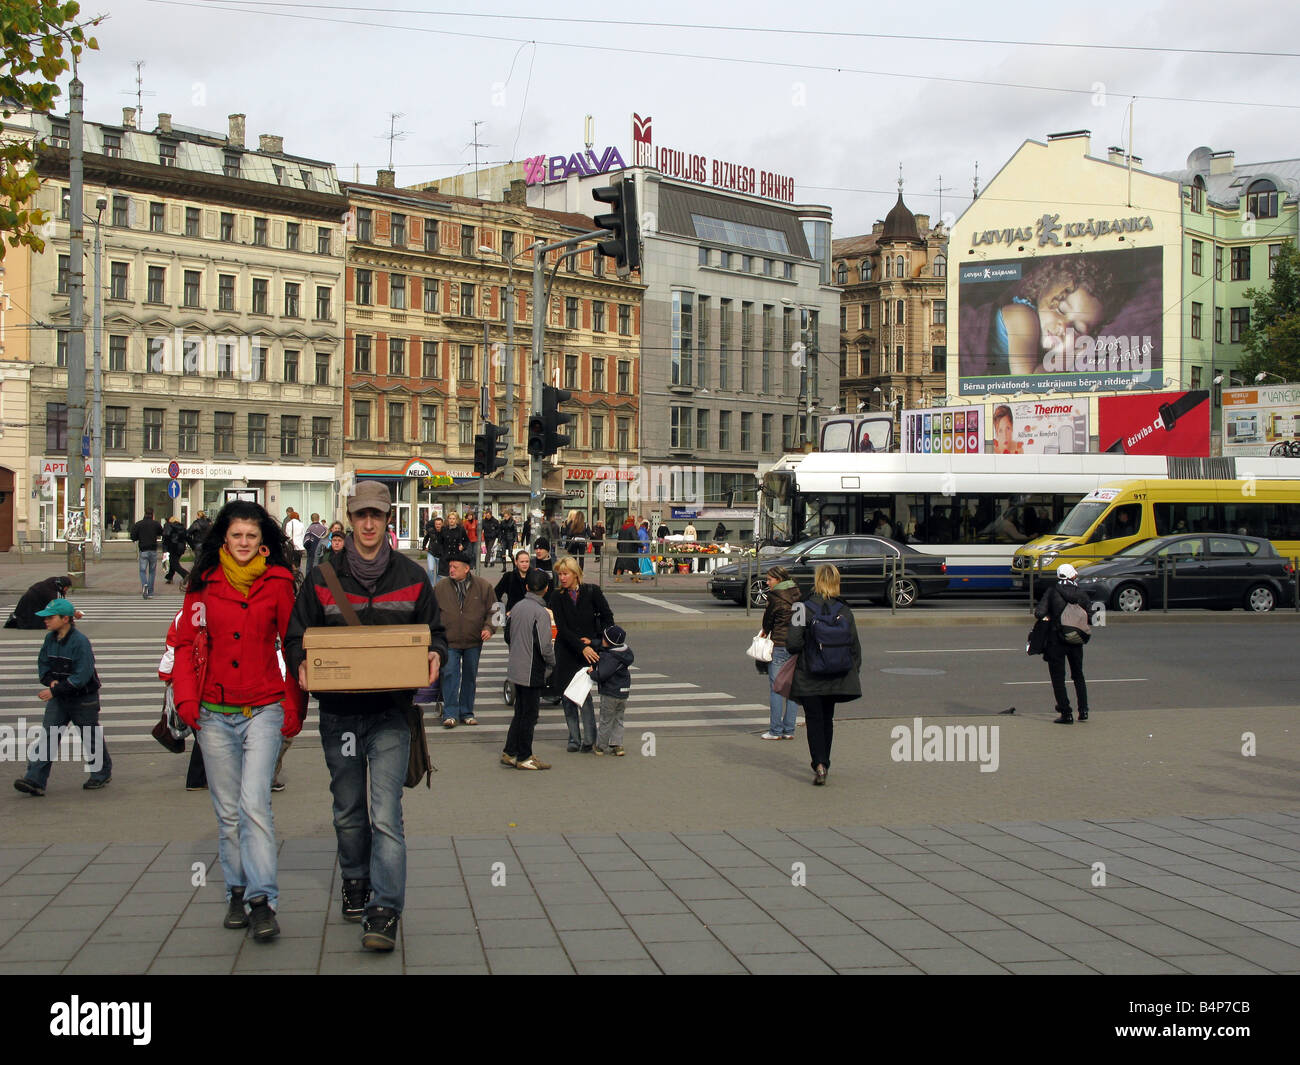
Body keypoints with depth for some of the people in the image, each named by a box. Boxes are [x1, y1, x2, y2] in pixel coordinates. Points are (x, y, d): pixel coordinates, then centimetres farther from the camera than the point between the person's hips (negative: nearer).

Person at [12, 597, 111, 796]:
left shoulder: (80, 641, -21)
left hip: (84, 698, -6)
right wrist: (51, 680, -10)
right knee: (48, 735, -5)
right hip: (59, 697, 6)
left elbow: (81, 676, -23)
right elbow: (43, 663, 11)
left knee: (90, 736, 10)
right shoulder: (50, 639, 0)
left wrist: (56, 690, -26)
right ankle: (35, 781, -9)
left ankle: (101, 774, 31)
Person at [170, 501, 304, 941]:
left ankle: (262, 900, -12)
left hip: (263, 711, -3)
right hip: (214, 713, 3)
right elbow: (186, 642, 9)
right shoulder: (204, 582, 6)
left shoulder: (277, 583, 1)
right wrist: (186, 696, -2)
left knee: (254, 802, -14)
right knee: (227, 810, 9)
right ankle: (237, 893, 20)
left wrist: (295, 706, 0)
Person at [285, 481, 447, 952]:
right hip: (338, 711, 2)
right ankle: (355, 881, 38)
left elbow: (434, 631, 13)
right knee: (348, 811, 16)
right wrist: (301, 662, -14)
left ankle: (385, 911, -12)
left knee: (385, 813, -12)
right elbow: (296, 635, 7)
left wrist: (435, 656, -10)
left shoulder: (411, 576, 3)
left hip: (390, 713, -2)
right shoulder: (323, 577, 3)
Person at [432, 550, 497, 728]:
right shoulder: (441, 587, 1)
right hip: (449, 641, -1)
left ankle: (467, 713, 20)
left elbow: (492, 610, 6)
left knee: (470, 676, 9)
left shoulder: (483, 586, 0)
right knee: (450, 675, -9)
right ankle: (450, 713, -6)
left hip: (473, 641, 1)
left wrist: (489, 628, -9)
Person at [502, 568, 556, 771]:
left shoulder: (517, 607, 5)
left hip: (516, 668, 8)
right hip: (532, 671, -8)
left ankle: (509, 753, 20)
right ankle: (524, 758, 10)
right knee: (529, 715, 2)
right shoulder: (541, 613, -19)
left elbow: (508, 635, 14)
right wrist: (552, 663, -3)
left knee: (520, 712, 17)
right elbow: (545, 646, -20)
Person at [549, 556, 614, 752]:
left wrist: (594, 640, -4)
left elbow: (607, 617, 5)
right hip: (566, 651, 2)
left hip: (588, 650, -2)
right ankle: (574, 738, 12)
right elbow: (562, 628, -7)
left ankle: (589, 738, -10)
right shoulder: (557, 596, 0)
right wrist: (581, 648, -17)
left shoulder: (592, 592, -1)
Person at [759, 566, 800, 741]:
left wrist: (765, 631, 23)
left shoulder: (774, 596, -10)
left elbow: (768, 618, 0)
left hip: (779, 646, -6)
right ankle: (789, 730, 12)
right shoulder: (797, 594, 6)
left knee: (775, 688, 1)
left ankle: (775, 730, 1)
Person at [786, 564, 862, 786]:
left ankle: (819, 765, -13)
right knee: (827, 719, 19)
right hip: (836, 676, 3)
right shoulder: (844, 611, -2)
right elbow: (855, 645, 2)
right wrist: (854, 672, 14)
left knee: (814, 719, 2)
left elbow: (793, 643, -15)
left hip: (809, 676, -3)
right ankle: (824, 763, 29)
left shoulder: (804, 609, -12)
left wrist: (798, 656, 8)